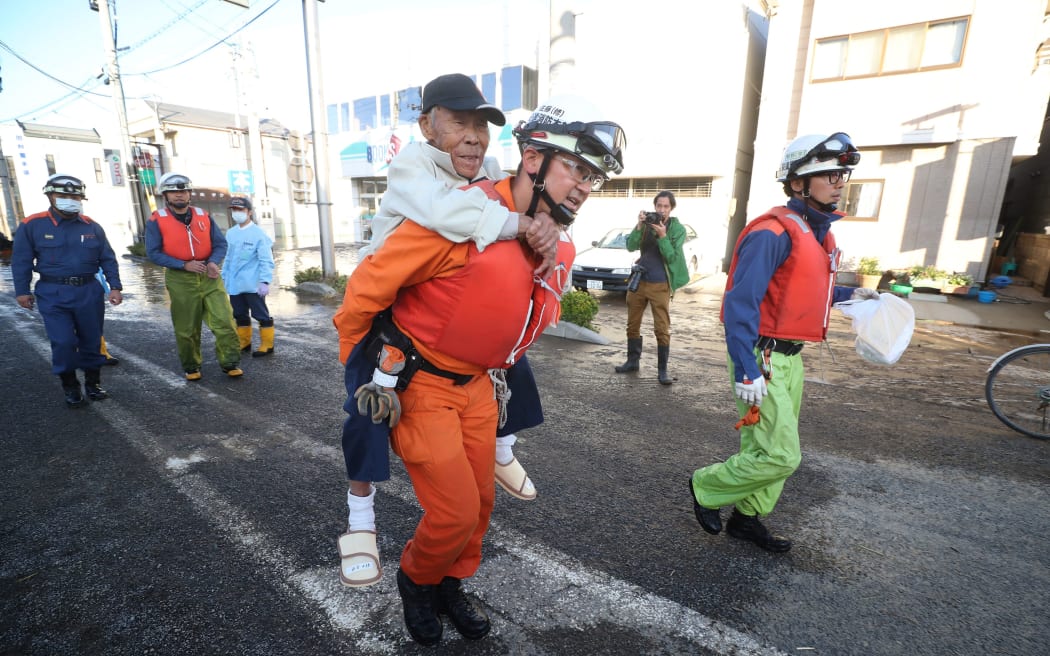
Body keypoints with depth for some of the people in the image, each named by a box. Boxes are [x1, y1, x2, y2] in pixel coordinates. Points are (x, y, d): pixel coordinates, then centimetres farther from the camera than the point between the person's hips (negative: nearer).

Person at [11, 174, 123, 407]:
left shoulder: (92, 227, 4)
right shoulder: (32, 225, -2)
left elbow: (108, 259, 8)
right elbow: (21, 261, 3)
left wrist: (115, 287, 0)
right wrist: (22, 291, 2)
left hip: (89, 291, 2)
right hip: (54, 294, -2)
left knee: (92, 340, 9)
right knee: (63, 343, -5)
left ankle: (93, 383, 23)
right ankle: (70, 387, 12)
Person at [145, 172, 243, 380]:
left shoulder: (203, 216, 6)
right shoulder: (157, 221, -3)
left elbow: (220, 243, 7)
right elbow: (154, 253, -6)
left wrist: (213, 262, -13)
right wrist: (184, 265, -17)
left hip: (209, 276, 2)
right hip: (180, 280, -2)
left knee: (224, 320, -6)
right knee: (186, 329, 7)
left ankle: (231, 363, 3)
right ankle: (191, 367, 23)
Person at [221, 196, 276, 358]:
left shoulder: (259, 233, -11)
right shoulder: (230, 233, 8)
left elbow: (266, 260, -14)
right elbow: (228, 258, 16)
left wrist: (264, 281, -19)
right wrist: (224, 277, 17)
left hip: (253, 285, -7)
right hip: (235, 284, 7)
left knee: (261, 315, 1)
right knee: (240, 315, 16)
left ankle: (267, 345, 10)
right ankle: (244, 343, 29)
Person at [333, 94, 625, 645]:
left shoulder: (560, 246, -2)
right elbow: (368, 287, -16)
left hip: (478, 385, 7)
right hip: (417, 384, -6)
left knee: (480, 500, 16)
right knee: (456, 511, -2)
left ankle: (449, 586, 45)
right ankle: (414, 578, 33)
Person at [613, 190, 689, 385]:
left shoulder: (678, 229, -2)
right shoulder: (647, 224, 5)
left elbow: (672, 257, -11)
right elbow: (630, 246, -6)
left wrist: (662, 236, -21)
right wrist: (639, 227, -18)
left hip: (660, 285, -3)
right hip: (638, 281, 4)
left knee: (662, 329, -3)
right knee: (633, 325, 11)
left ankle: (662, 370, 5)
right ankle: (632, 361, 26)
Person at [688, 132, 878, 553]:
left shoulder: (817, 231, 13)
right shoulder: (774, 232, -17)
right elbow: (741, 303, -24)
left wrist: (849, 295, 23)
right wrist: (746, 372, -27)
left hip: (790, 357, 9)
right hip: (763, 358, -9)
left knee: (769, 448, 15)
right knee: (781, 456, -5)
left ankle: (747, 518, 30)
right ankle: (706, 487, 16)